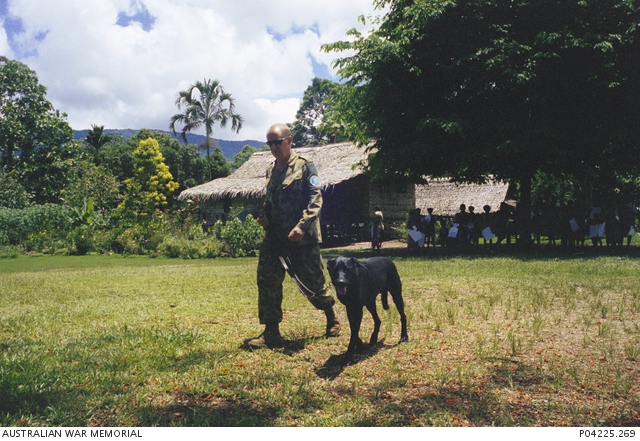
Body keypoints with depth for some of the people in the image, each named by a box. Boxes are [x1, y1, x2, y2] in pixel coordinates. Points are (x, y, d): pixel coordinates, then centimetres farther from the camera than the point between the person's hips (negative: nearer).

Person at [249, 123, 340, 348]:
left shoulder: (304, 166, -5)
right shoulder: (271, 170, 14)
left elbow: (316, 198, -13)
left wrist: (302, 225, -25)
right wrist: (263, 215, 4)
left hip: (302, 238, -6)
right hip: (274, 236, 6)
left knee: (313, 282, 5)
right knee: (267, 281, -3)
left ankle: (332, 315, 34)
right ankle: (271, 333, 6)